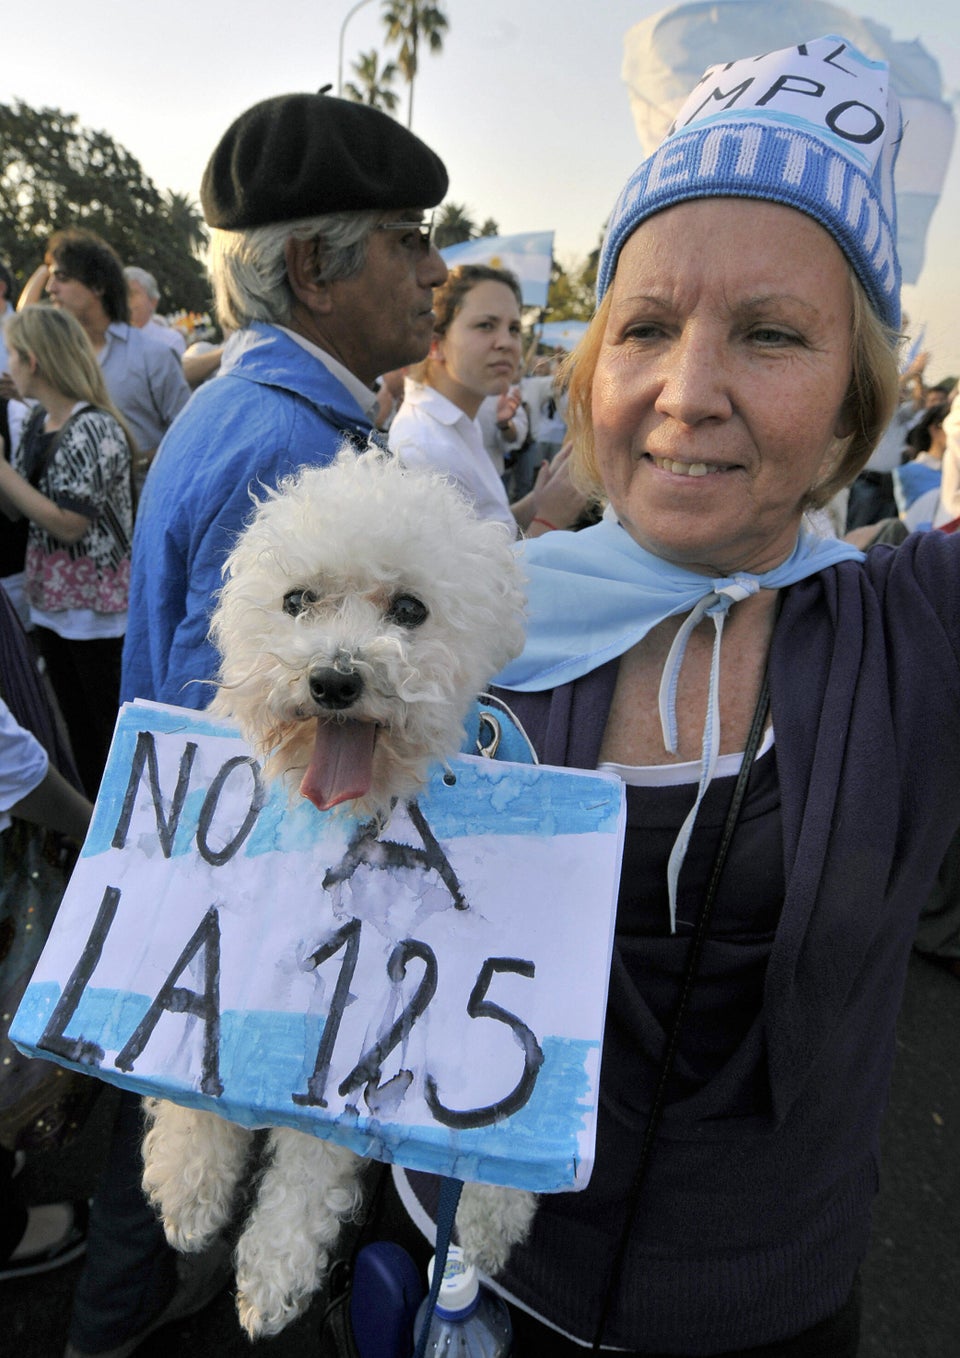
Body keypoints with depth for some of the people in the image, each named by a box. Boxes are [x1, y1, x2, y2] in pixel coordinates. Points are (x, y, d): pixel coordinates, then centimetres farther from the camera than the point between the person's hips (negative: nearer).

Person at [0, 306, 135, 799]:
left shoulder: (93, 429, -17)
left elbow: (68, 524, -22)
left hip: (97, 607, -9)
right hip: (50, 601, 9)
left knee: (112, 730, 3)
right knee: (78, 726, 17)